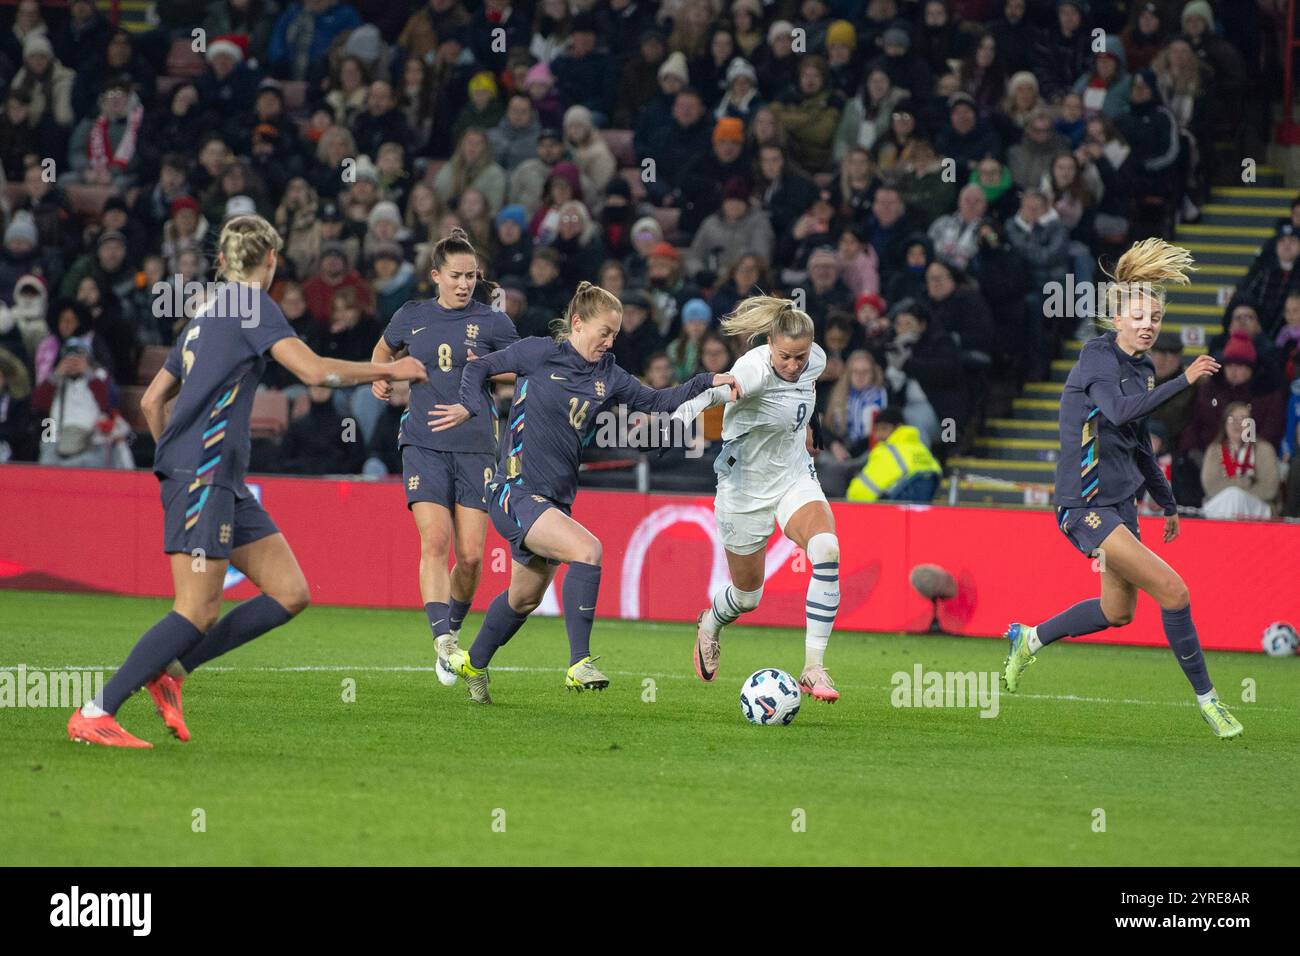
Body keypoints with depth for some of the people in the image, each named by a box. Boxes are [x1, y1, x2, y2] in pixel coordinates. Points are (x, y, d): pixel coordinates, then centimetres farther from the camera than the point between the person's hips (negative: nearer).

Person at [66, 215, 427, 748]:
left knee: (290, 593, 3)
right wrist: (388, 371, -6)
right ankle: (94, 714, -13)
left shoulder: (206, 319, 22)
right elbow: (313, 370, -16)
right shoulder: (250, 305, -5)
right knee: (198, 612, -14)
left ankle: (170, 671, 4)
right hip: (201, 475, -9)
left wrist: (174, 457, 32)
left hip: (224, 483, 9)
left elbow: (152, 400, 27)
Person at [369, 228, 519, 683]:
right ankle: (443, 643, -25)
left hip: (474, 447, 0)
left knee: (471, 556, -4)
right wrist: (380, 377, 9)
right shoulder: (412, 317, 8)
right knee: (435, 541, -18)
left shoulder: (493, 322, 2)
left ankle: (453, 632, 21)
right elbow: (385, 349, 29)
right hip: (424, 445, 0)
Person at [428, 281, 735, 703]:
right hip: (515, 493, -8)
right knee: (587, 549, -28)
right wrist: (471, 406, -11)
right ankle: (579, 663, -27)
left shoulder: (606, 375, 9)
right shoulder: (539, 353, -5)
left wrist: (707, 382, -1)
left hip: (555, 501, 8)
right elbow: (479, 368, 6)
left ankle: (473, 664, 43)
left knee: (524, 598, 20)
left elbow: (656, 401, 10)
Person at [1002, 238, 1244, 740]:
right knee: (1173, 591, -16)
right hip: (1086, 505, -9)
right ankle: (1206, 699, -4)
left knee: (1118, 612, 17)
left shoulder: (1143, 368, 10)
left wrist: (1167, 504, 27)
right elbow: (1120, 411, -35)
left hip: (1121, 502, 9)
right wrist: (1184, 380, -36)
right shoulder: (1098, 358, -15)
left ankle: (1029, 639, 38)